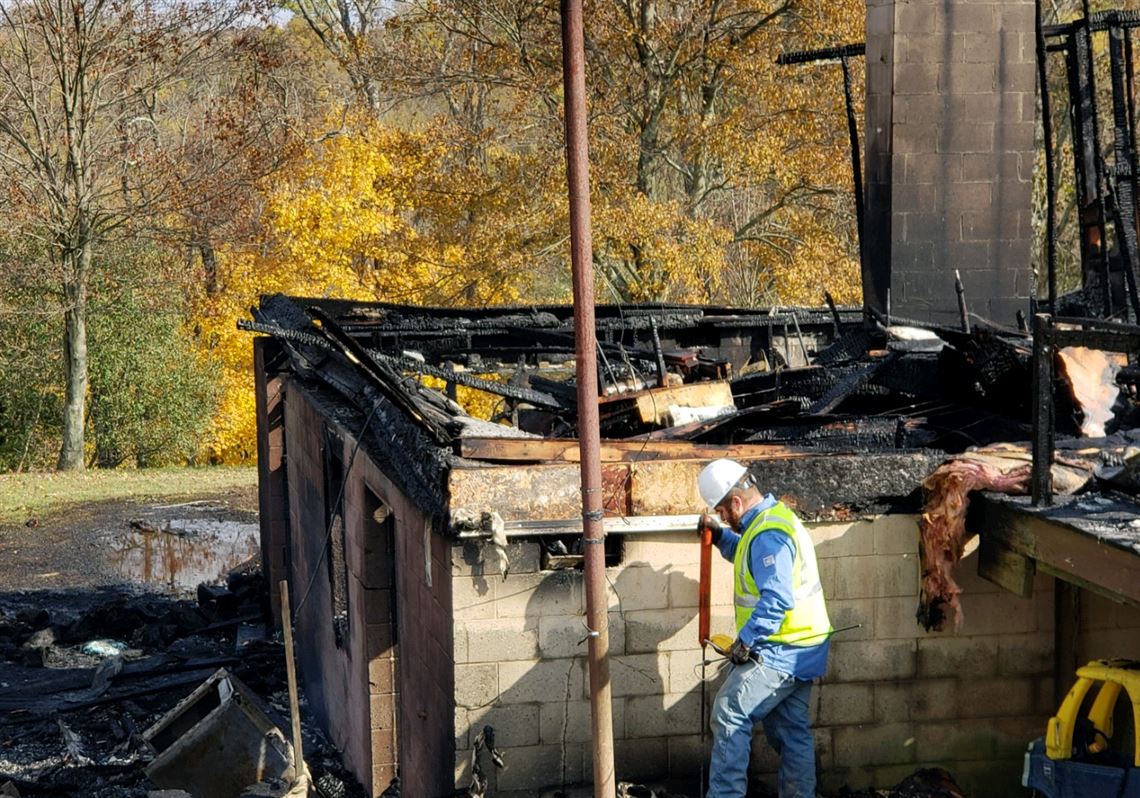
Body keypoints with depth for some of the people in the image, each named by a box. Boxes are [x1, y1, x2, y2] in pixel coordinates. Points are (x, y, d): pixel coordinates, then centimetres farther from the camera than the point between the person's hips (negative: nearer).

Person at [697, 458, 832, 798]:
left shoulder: (768, 535, -22)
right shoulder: (774, 516, 12)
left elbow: (776, 600, -30)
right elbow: (751, 559, 33)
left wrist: (746, 640, -27)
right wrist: (721, 538, 19)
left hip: (780, 653, -11)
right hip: (797, 650, 11)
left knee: (730, 713, -9)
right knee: (791, 729, 14)